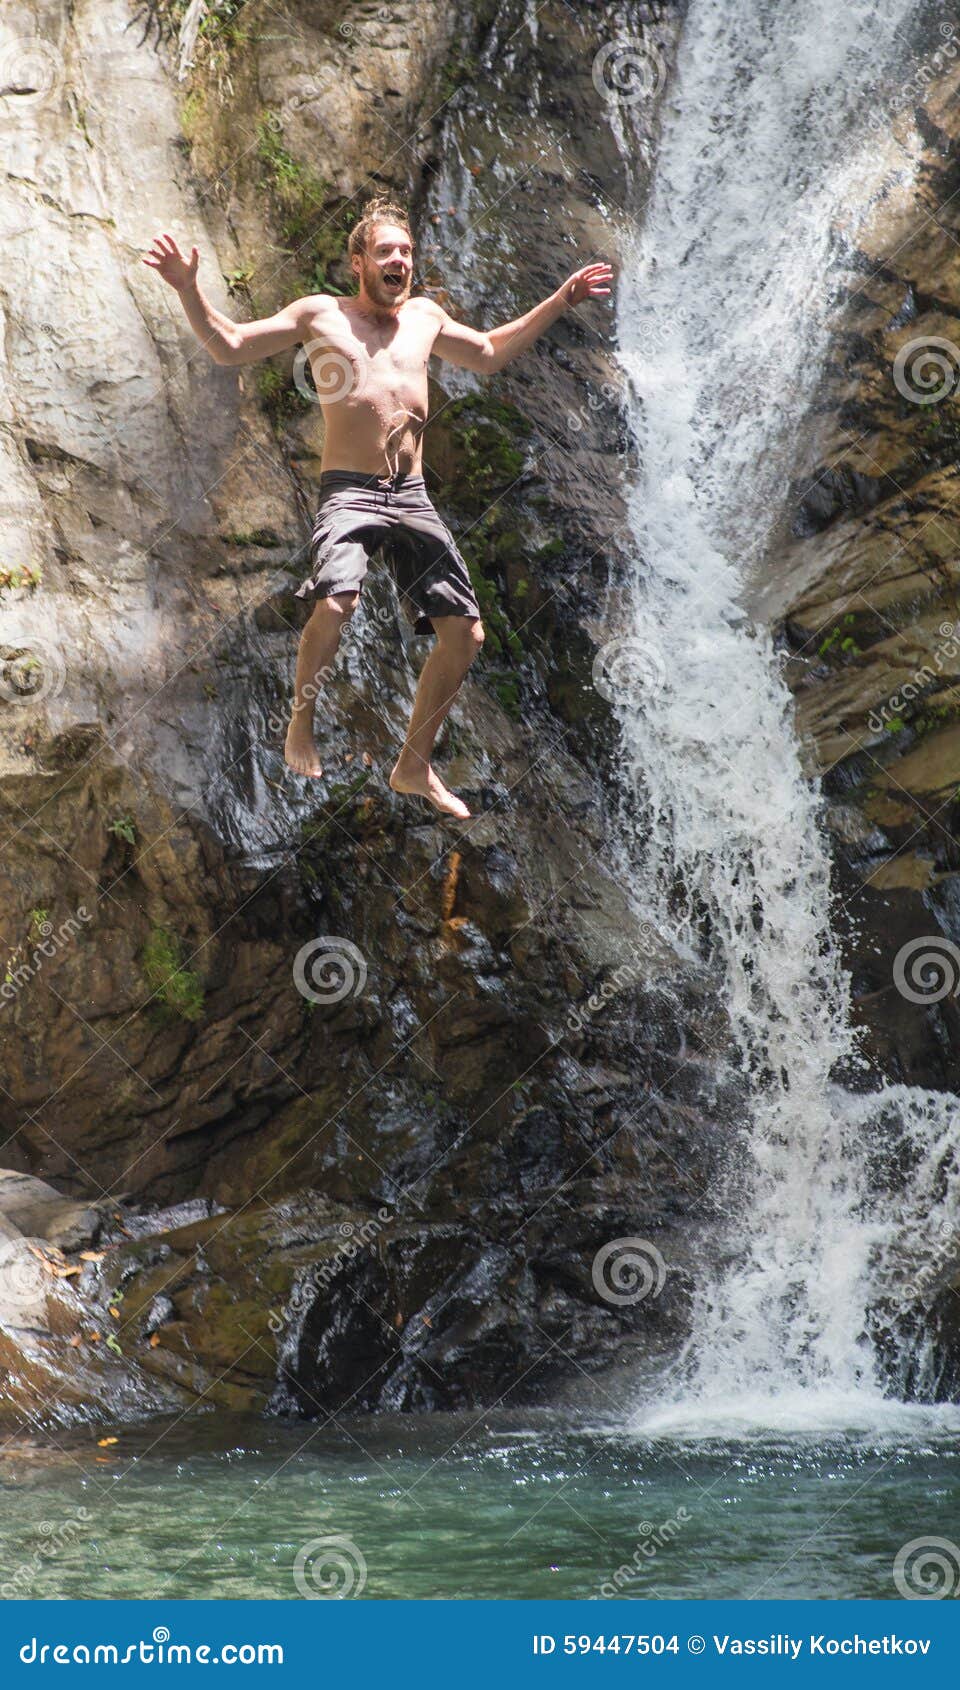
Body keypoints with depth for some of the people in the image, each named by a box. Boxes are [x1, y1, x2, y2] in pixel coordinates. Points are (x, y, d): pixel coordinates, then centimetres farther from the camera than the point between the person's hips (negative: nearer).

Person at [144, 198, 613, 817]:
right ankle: (301, 725, -7)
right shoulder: (321, 314, 6)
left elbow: (489, 354, 36)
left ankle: (416, 765, 18)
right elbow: (229, 347, 3)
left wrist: (560, 301, 34)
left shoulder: (425, 315, 19)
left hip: (413, 497, 5)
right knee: (334, 604, -33)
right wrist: (189, 289, -12)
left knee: (465, 633, 2)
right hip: (350, 491, -5)